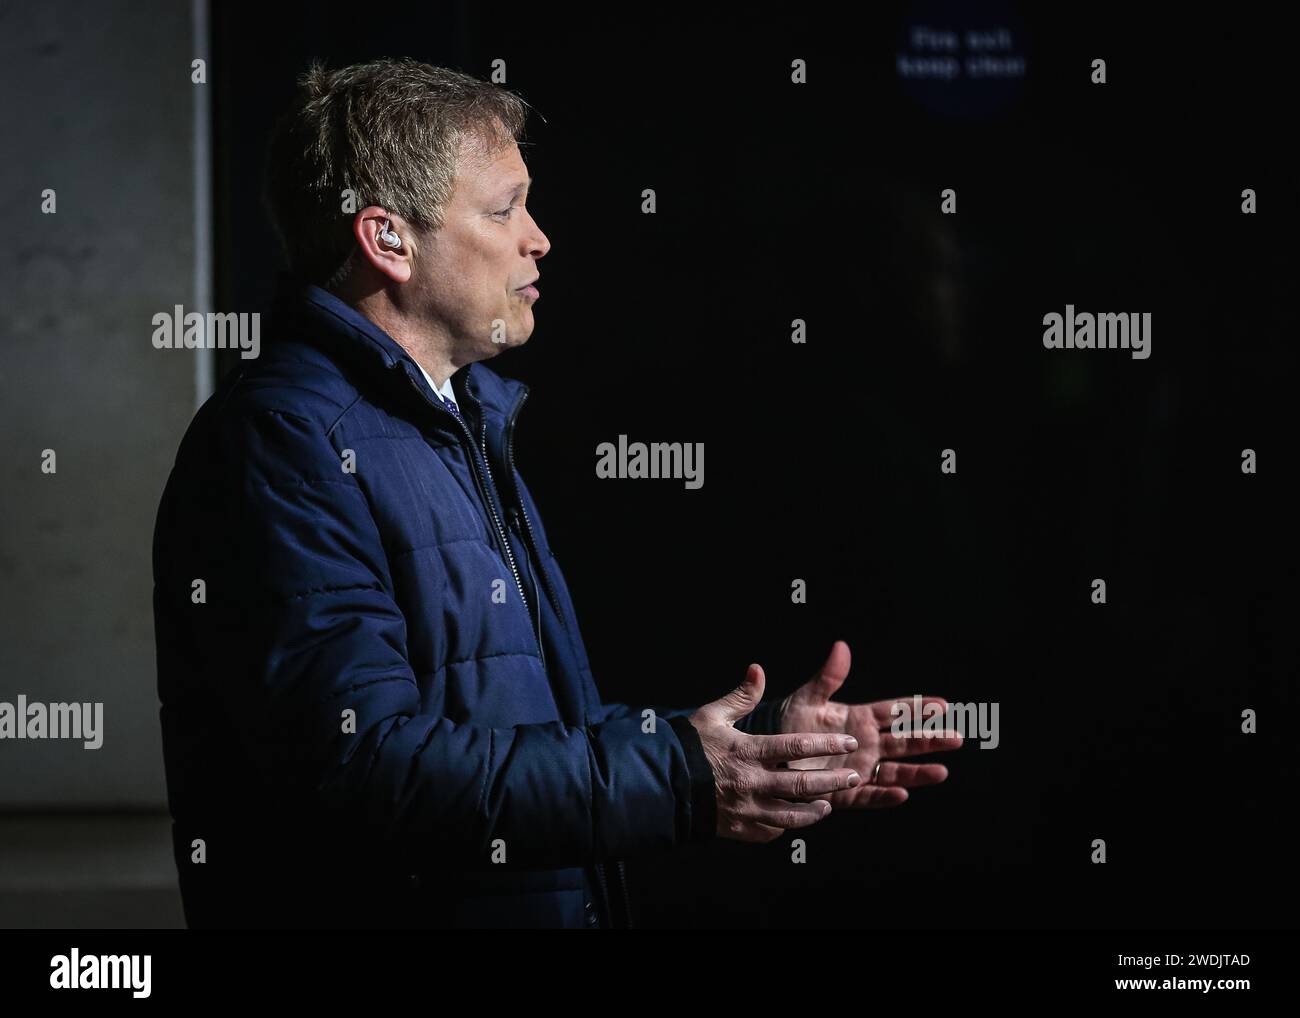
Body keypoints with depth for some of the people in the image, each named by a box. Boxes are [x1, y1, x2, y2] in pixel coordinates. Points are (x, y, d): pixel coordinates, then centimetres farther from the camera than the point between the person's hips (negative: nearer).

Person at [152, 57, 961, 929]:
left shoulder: (462, 423, 15)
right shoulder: (281, 442, -17)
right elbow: (367, 765, -26)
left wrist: (765, 739, 6)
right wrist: (675, 778, -24)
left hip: (545, 903, 9)